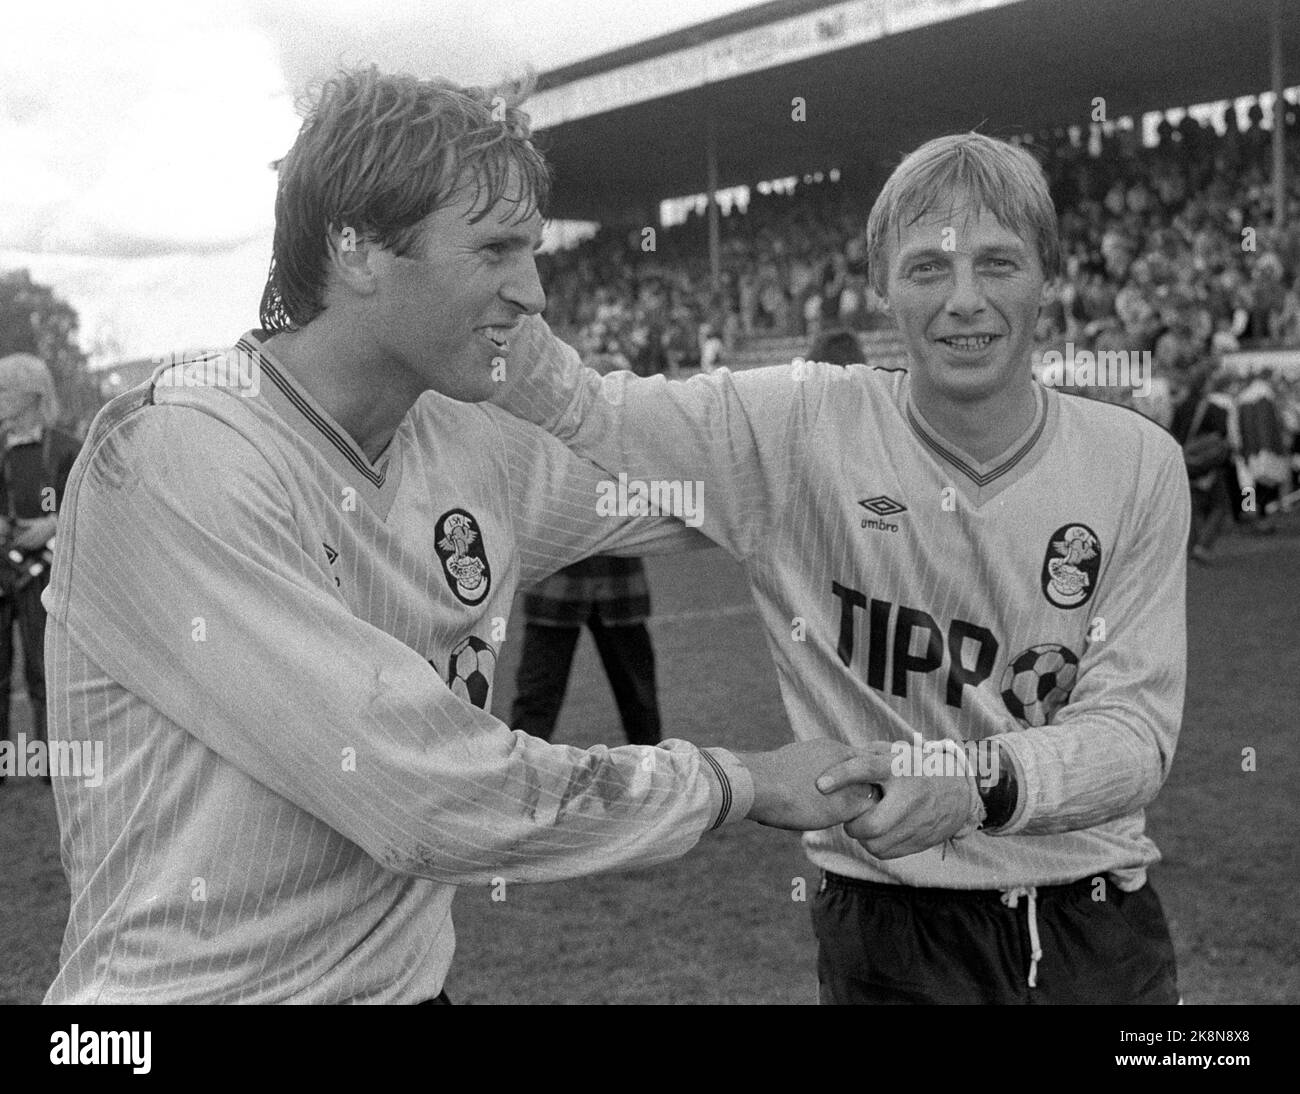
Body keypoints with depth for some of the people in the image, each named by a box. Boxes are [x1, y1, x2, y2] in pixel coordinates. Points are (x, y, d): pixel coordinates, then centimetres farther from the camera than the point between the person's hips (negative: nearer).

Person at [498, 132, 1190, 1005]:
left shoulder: (1138, 462, -6)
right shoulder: (800, 426, -9)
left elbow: (1135, 725, -11)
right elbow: (579, 418, -17)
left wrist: (983, 781, -29)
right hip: (889, 936, -1)